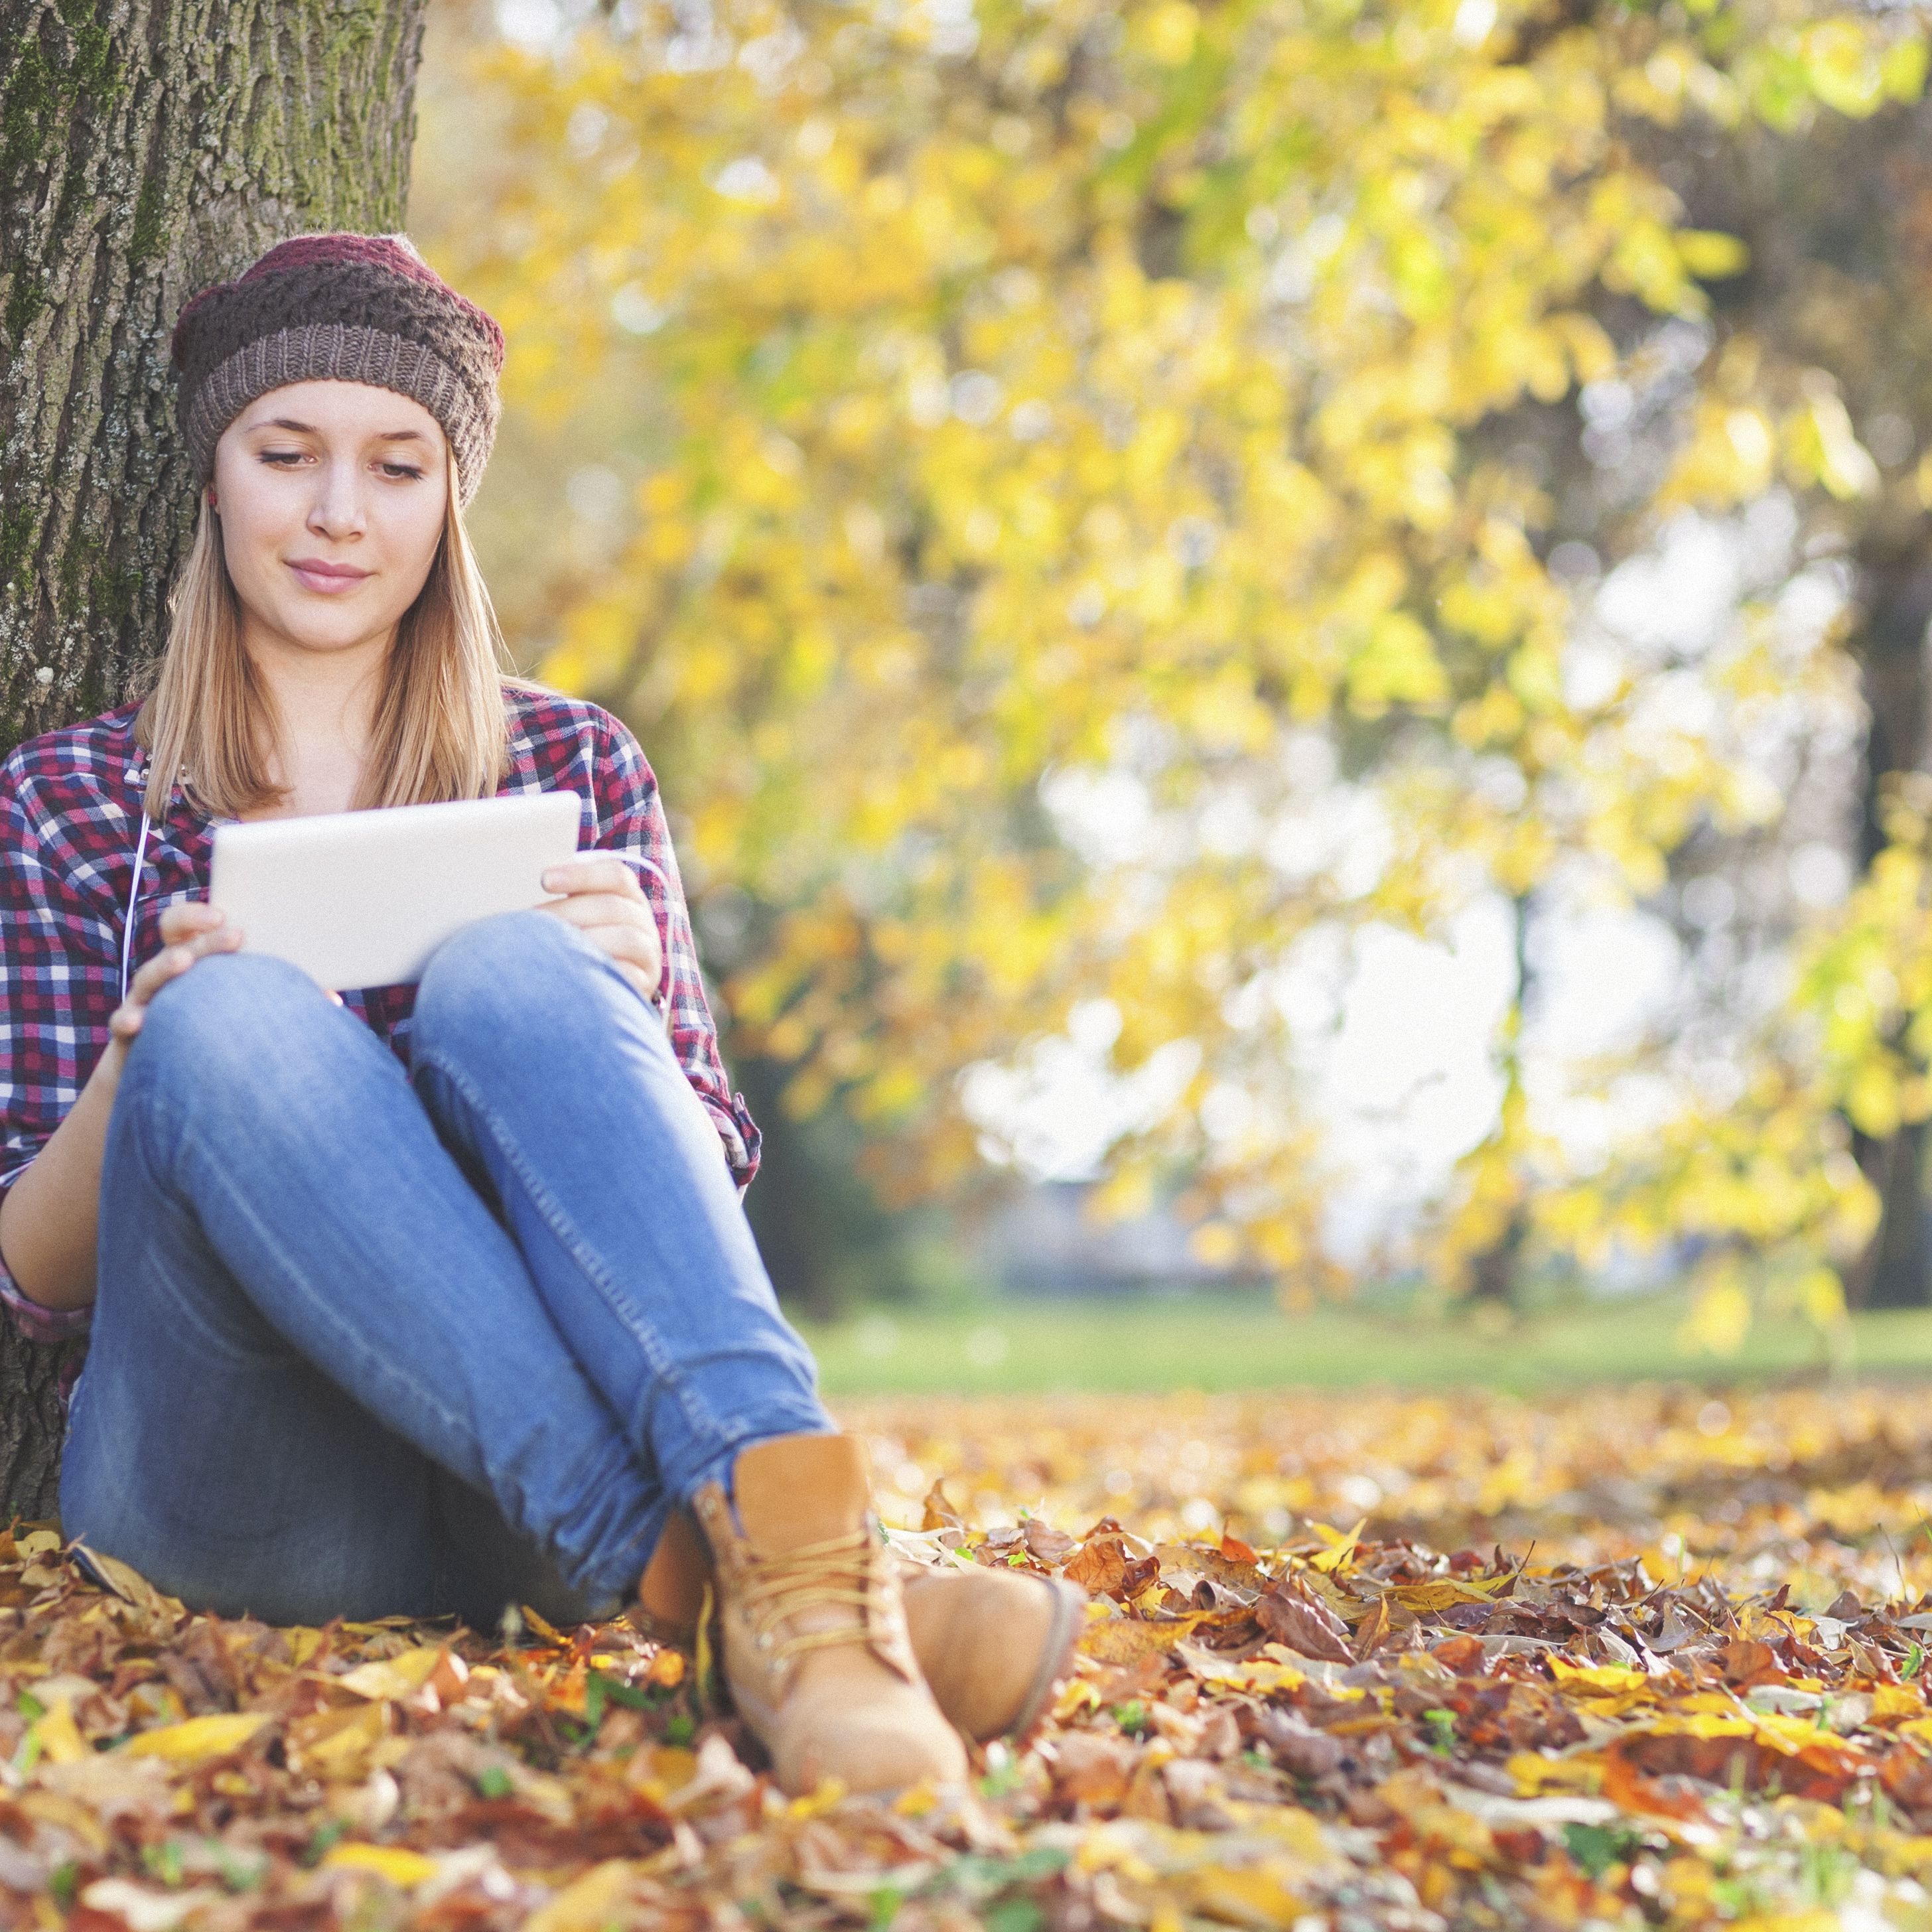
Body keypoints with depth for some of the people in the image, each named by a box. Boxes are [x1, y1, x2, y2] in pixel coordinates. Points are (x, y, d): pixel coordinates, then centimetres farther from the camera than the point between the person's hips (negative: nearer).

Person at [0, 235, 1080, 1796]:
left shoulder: (573, 769, 17)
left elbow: (705, 1180, 11)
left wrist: (613, 1004, -10)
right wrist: (143, 1055, -13)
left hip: (528, 1478, 1)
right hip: (240, 1480, 0)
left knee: (506, 975, -27)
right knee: (232, 1016, -29)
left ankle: (793, 1545, -50)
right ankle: (704, 1569, -43)